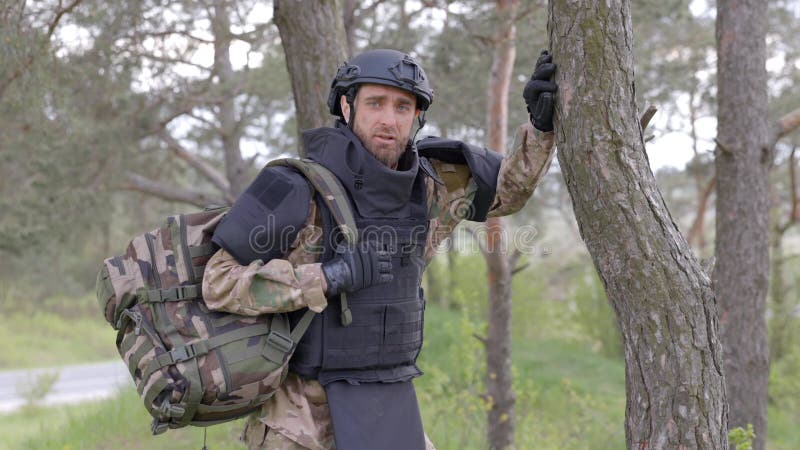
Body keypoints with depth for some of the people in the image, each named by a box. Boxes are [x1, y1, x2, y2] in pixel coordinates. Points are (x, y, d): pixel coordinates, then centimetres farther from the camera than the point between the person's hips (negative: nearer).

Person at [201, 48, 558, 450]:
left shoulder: (427, 184, 0)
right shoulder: (297, 190, -18)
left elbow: (507, 189, 15)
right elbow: (220, 283, -20)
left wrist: (541, 125, -3)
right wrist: (330, 276, -27)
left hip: (387, 409, 6)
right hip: (301, 413, -6)